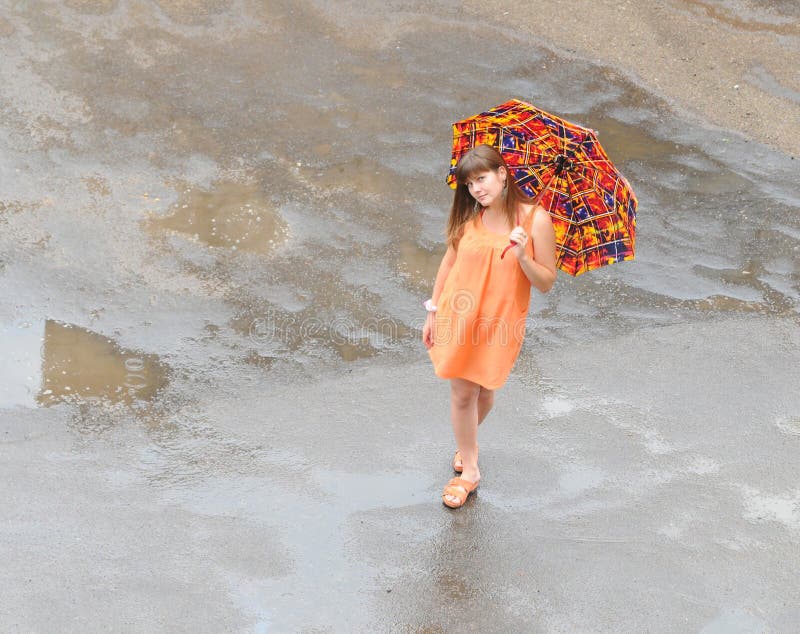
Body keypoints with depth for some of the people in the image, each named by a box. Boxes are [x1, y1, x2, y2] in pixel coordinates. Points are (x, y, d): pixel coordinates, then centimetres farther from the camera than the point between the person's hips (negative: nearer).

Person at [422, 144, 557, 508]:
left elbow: (546, 283, -10)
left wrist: (522, 257, -28)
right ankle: (468, 469, 22)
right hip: (459, 318, 1)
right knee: (461, 392, 6)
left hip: (499, 324, -1)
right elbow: (449, 263, 7)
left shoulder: (535, 219, -13)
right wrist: (433, 313, 9)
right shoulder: (468, 219, -5)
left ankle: (468, 441, 47)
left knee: (483, 392, 15)